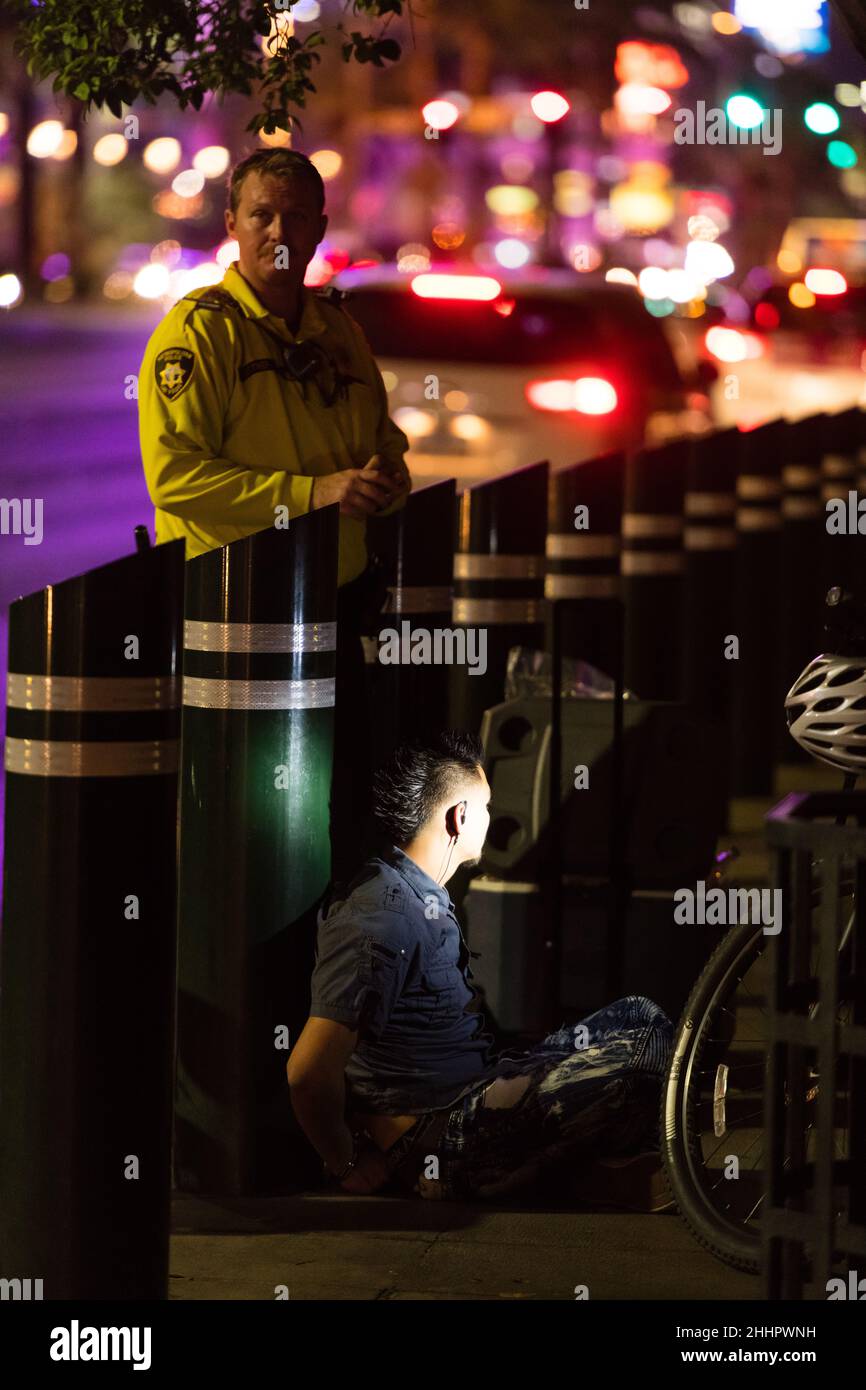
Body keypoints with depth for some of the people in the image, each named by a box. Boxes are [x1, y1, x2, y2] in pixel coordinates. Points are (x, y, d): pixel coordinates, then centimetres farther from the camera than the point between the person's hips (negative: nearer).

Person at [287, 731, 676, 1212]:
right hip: (435, 1144, -11)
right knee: (628, 1079, -25)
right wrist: (345, 1165, -14)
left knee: (639, 1019, 12)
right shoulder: (385, 920, -22)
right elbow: (310, 1072, -27)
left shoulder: (423, 896, 13)